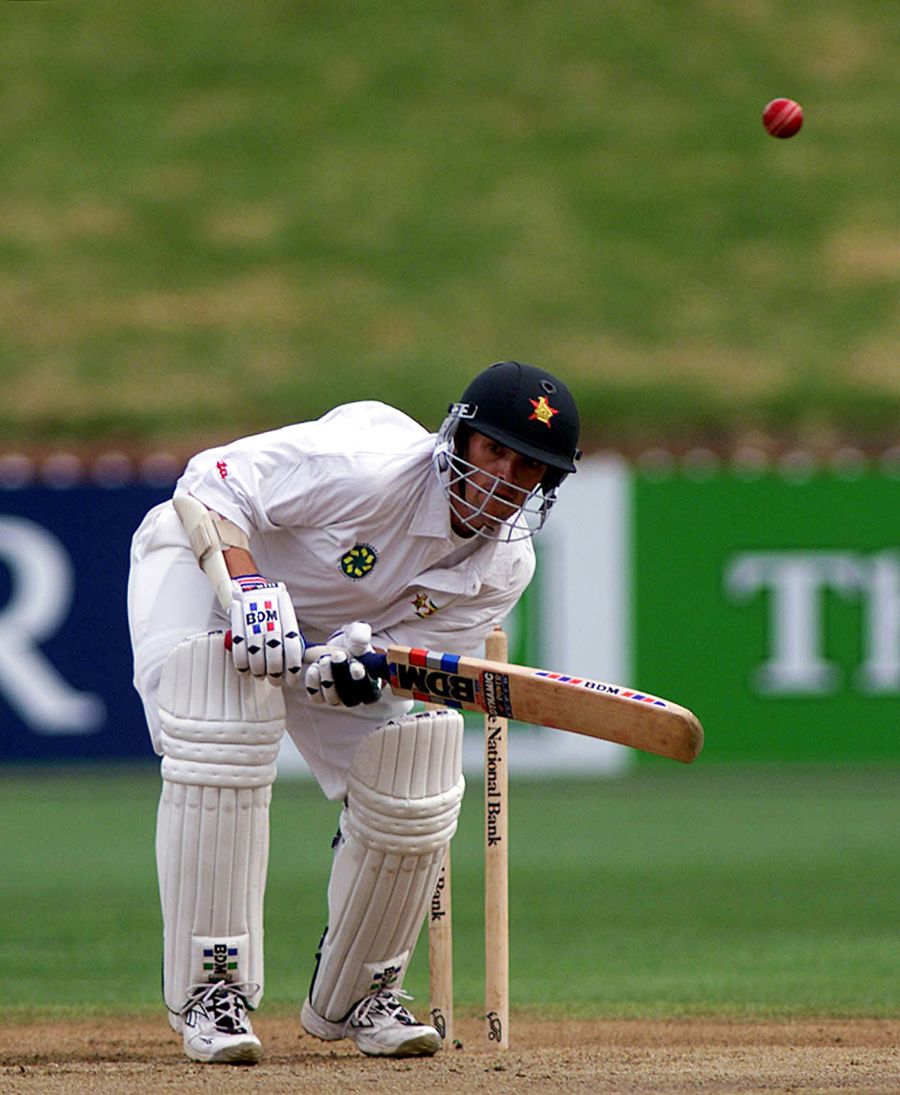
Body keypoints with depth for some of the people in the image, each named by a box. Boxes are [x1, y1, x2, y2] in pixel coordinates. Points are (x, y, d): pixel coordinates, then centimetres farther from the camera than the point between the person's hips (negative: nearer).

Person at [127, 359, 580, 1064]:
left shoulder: (506, 566, -15)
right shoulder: (372, 465, -35)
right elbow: (212, 485, -31)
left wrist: (348, 663, -38)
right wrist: (248, 592, -44)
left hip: (332, 633, 6)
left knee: (412, 791, -6)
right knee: (222, 745, -32)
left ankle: (354, 1001, 16)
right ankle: (212, 992, -23)